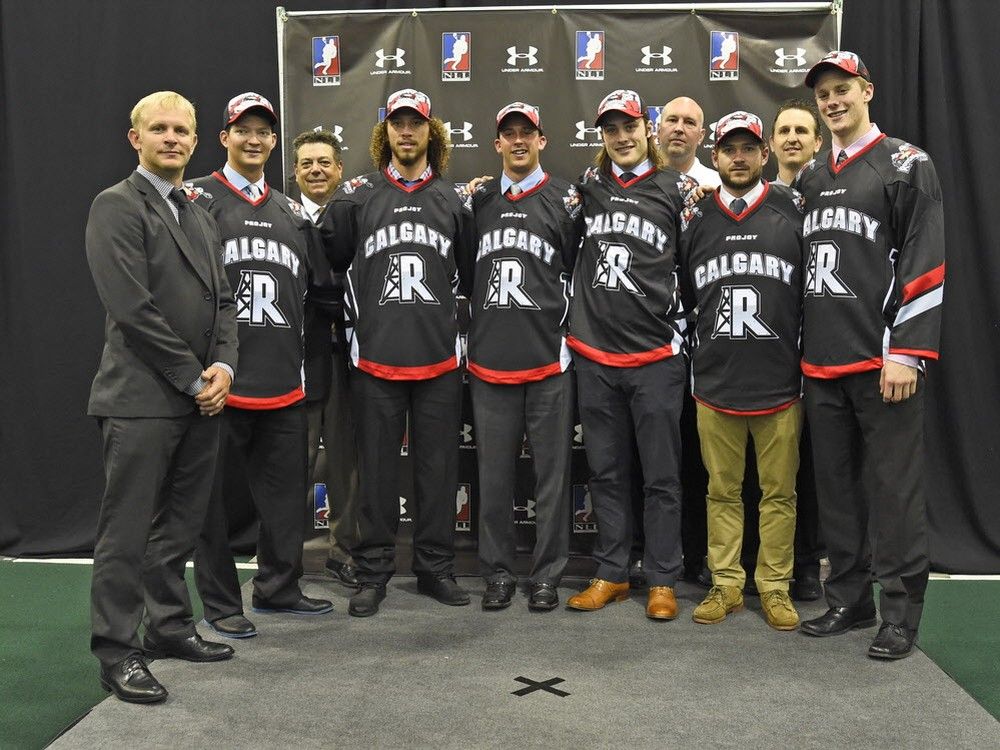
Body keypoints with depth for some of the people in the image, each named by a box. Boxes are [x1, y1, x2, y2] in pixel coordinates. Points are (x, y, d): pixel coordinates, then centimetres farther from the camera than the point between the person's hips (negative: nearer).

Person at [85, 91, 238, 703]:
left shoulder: (201, 217, 18)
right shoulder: (116, 206, -6)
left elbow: (223, 298, 15)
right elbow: (133, 307, -15)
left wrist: (223, 366, -3)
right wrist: (193, 377, -12)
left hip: (201, 397, 7)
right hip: (142, 398, -7)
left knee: (181, 526, 15)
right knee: (127, 531, 0)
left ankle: (170, 627, 28)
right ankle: (117, 651, 10)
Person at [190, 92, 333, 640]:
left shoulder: (291, 211, 17)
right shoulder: (197, 199, 0)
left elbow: (309, 286, 25)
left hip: (284, 382, 5)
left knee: (285, 490, 12)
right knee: (213, 494, 4)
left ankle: (278, 588, 27)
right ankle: (221, 604, 16)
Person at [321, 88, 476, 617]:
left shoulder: (453, 200, 10)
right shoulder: (358, 196, 5)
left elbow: (469, 274, 13)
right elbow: (332, 262, 3)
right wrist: (338, 208, -8)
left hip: (439, 356, 2)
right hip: (375, 355, -1)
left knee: (438, 466, 9)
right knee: (377, 468, 7)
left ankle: (435, 567, 22)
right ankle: (373, 572, 18)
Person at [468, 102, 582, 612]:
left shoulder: (565, 200, 3)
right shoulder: (479, 202, 12)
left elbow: (578, 272, 4)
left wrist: (563, 326, -3)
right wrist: (471, 332, 10)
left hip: (548, 359, -3)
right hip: (489, 359, 3)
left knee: (551, 471, 4)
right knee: (494, 473, 8)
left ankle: (547, 575, 15)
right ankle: (498, 573, 20)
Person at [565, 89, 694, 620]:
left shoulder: (677, 189, 1)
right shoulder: (588, 186, 9)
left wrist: (680, 328, 2)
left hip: (655, 356, -3)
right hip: (593, 353, 3)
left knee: (661, 475, 4)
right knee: (606, 472, 11)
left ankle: (662, 581, 14)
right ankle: (611, 574, 22)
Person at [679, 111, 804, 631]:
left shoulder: (794, 215, 2)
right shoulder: (696, 222, 8)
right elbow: (682, 298, 15)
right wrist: (697, 356, 12)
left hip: (780, 385, -1)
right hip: (714, 383, 2)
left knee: (779, 492, 6)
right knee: (722, 491, 10)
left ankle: (774, 588, 20)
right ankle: (725, 585, 21)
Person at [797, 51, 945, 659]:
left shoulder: (907, 164, -2)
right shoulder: (811, 178, 17)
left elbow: (925, 263, -10)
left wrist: (906, 353, -16)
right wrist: (801, 347, 15)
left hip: (883, 361, -7)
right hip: (823, 361, 7)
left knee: (894, 487, -2)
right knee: (838, 484, 12)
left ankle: (901, 614, 9)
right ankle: (849, 601, 24)